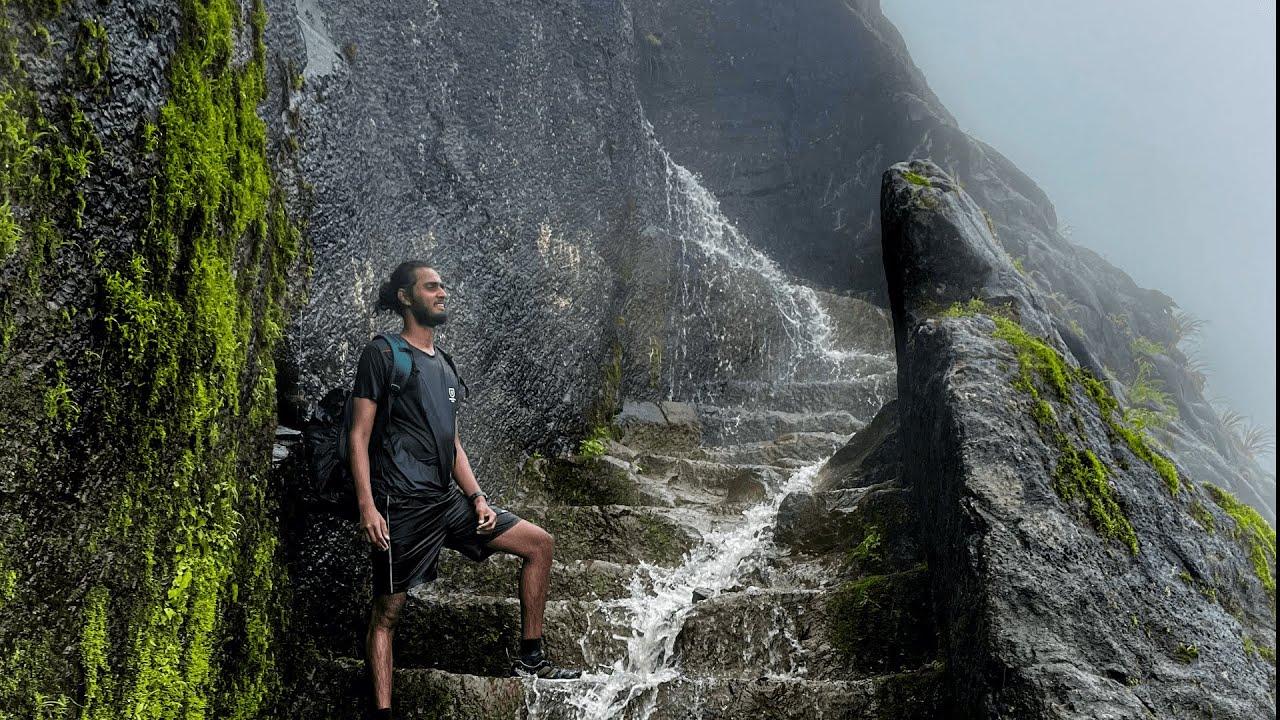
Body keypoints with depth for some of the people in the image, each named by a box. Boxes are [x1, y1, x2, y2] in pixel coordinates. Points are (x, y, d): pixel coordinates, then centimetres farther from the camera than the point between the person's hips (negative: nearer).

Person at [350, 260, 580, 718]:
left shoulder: (443, 364, 19)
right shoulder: (382, 354, -3)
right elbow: (359, 435, -8)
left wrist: (477, 498, 10)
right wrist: (366, 508, -17)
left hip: (448, 501, 8)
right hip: (402, 506, -7)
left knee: (540, 544, 6)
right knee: (387, 612, -4)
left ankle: (531, 658, 13)